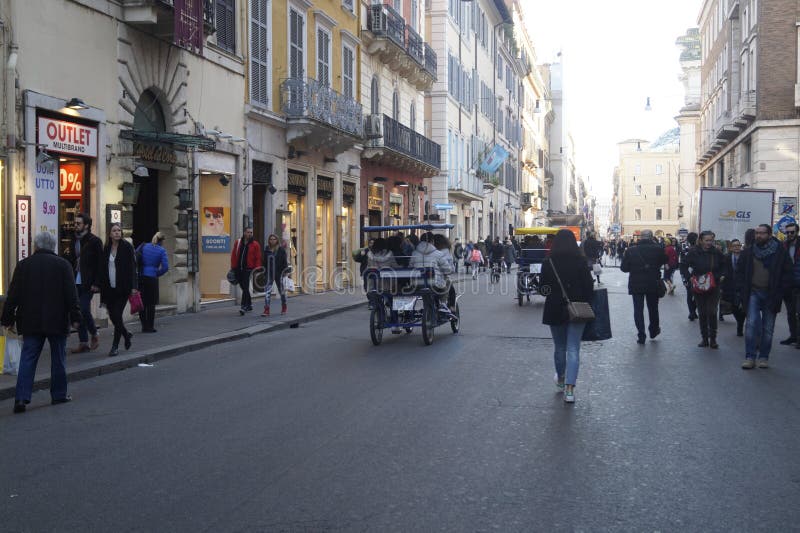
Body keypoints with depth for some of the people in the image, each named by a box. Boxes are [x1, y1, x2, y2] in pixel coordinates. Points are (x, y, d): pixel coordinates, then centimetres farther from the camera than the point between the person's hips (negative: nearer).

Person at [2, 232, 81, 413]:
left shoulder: (23, 264, 3)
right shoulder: (63, 264, -2)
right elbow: (71, 294, -6)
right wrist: (75, 317, -2)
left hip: (30, 323, 1)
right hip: (57, 322, -1)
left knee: (27, 359, 3)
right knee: (58, 359, 10)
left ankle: (21, 397, -6)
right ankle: (59, 395, 17)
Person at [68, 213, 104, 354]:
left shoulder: (94, 241, -7)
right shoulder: (74, 239, 13)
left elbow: (100, 263, -8)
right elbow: (72, 260, 16)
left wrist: (96, 283, -14)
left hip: (88, 283, -6)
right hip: (76, 282, 6)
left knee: (84, 310, -12)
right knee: (79, 311, 6)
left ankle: (94, 335, 12)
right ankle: (83, 343, 12)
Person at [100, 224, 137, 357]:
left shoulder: (127, 247, -5)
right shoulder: (106, 248, 9)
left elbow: (132, 267, -8)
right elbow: (103, 268, 13)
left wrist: (133, 286, -16)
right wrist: (102, 288, 9)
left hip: (123, 288, -5)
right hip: (109, 288, 5)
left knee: (117, 315, -6)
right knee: (112, 316, 8)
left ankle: (115, 346, 4)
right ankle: (127, 334, 34)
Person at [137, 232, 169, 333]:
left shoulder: (143, 246, 8)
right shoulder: (161, 251, -2)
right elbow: (165, 267, -10)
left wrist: (137, 271, 11)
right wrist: (157, 274, 5)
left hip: (140, 277, 3)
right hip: (152, 278, -3)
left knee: (142, 302, 10)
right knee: (151, 303, 4)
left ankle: (144, 326, 14)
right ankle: (150, 327, 6)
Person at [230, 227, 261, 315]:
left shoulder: (255, 244, 0)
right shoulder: (238, 243, 9)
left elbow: (258, 258, -3)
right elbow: (233, 255, 10)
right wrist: (233, 268, 5)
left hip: (248, 269, -4)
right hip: (239, 269, 4)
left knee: (245, 288, -11)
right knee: (243, 287, 13)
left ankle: (244, 306, -13)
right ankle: (249, 304, 28)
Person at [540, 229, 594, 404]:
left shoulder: (548, 262, -6)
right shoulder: (581, 260, -8)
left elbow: (543, 286, 2)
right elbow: (589, 286, -7)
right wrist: (585, 303, 6)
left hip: (555, 309, 1)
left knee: (559, 346, 19)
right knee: (573, 349, 0)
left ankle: (561, 380, 37)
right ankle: (569, 388, -10)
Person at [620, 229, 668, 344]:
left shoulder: (631, 250, -9)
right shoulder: (658, 249, -10)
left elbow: (624, 268, -5)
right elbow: (664, 261, 8)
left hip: (636, 285, -1)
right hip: (653, 284, 1)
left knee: (638, 309, 6)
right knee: (653, 308, 19)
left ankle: (641, 336, 4)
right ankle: (653, 330, 34)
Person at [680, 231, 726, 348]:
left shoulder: (717, 253, -1)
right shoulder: (693, 252, -5)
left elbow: (723, 266, 16)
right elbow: (684, 266, 2)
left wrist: (722, 275, 2)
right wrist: (688, 278, -9)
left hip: (713, 288, 0)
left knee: (712, 312, -9)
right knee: (702, 314, 7)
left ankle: (713, 339, 3)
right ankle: (705, 339, 17)